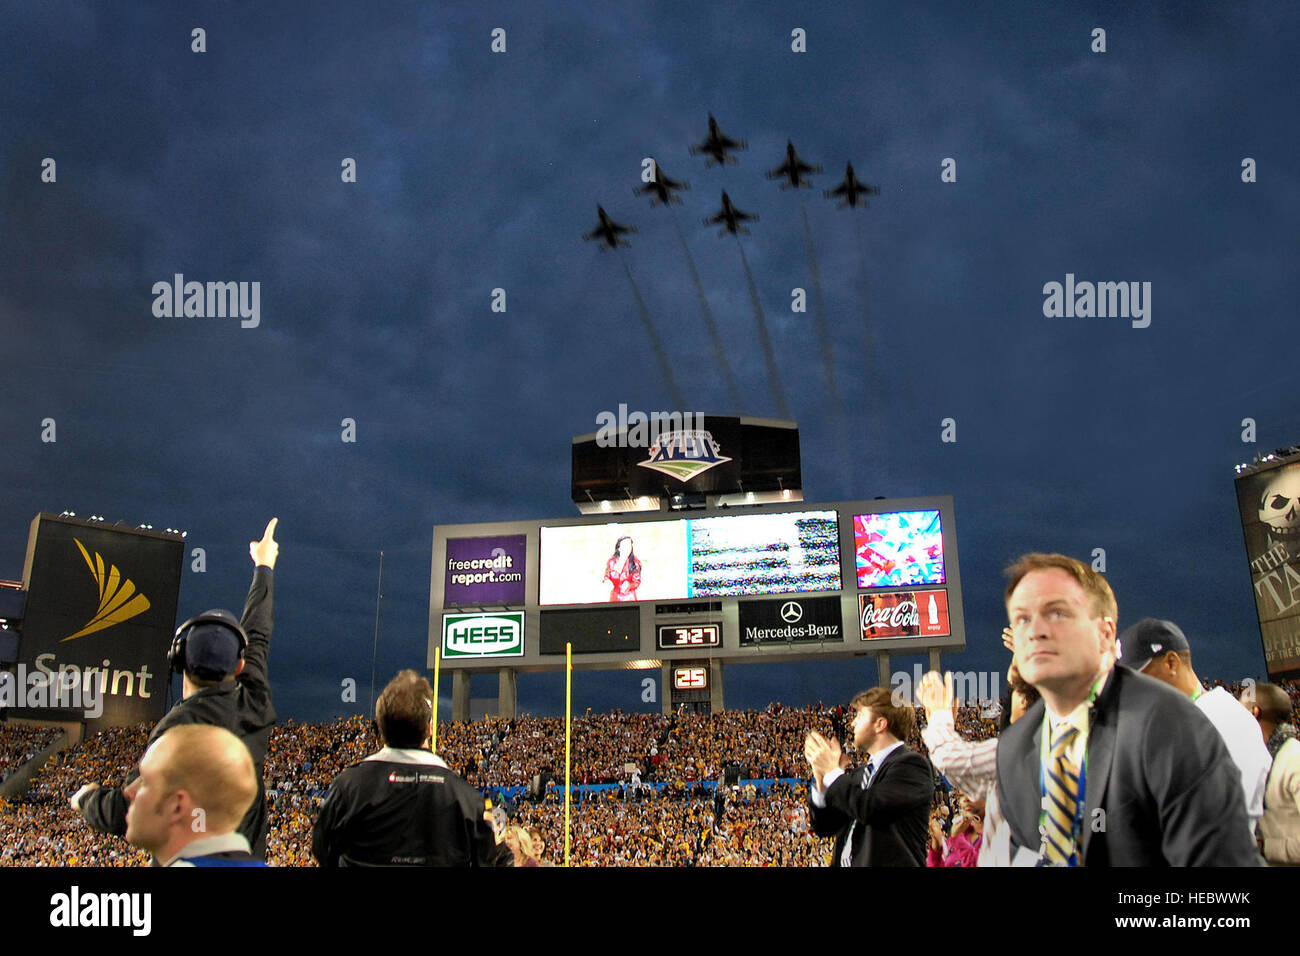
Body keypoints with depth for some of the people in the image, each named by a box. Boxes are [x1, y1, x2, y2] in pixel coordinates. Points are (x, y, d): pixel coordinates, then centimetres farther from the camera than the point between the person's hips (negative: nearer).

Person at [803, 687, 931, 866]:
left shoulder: (912, 764, -9)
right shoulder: (860, 774, 17)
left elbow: (868, 808, -23)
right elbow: (824, 828, 14)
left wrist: (832, 771, -9)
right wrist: (820, 778, 0)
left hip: (888, 862, -7)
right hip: (845, 863, 7)